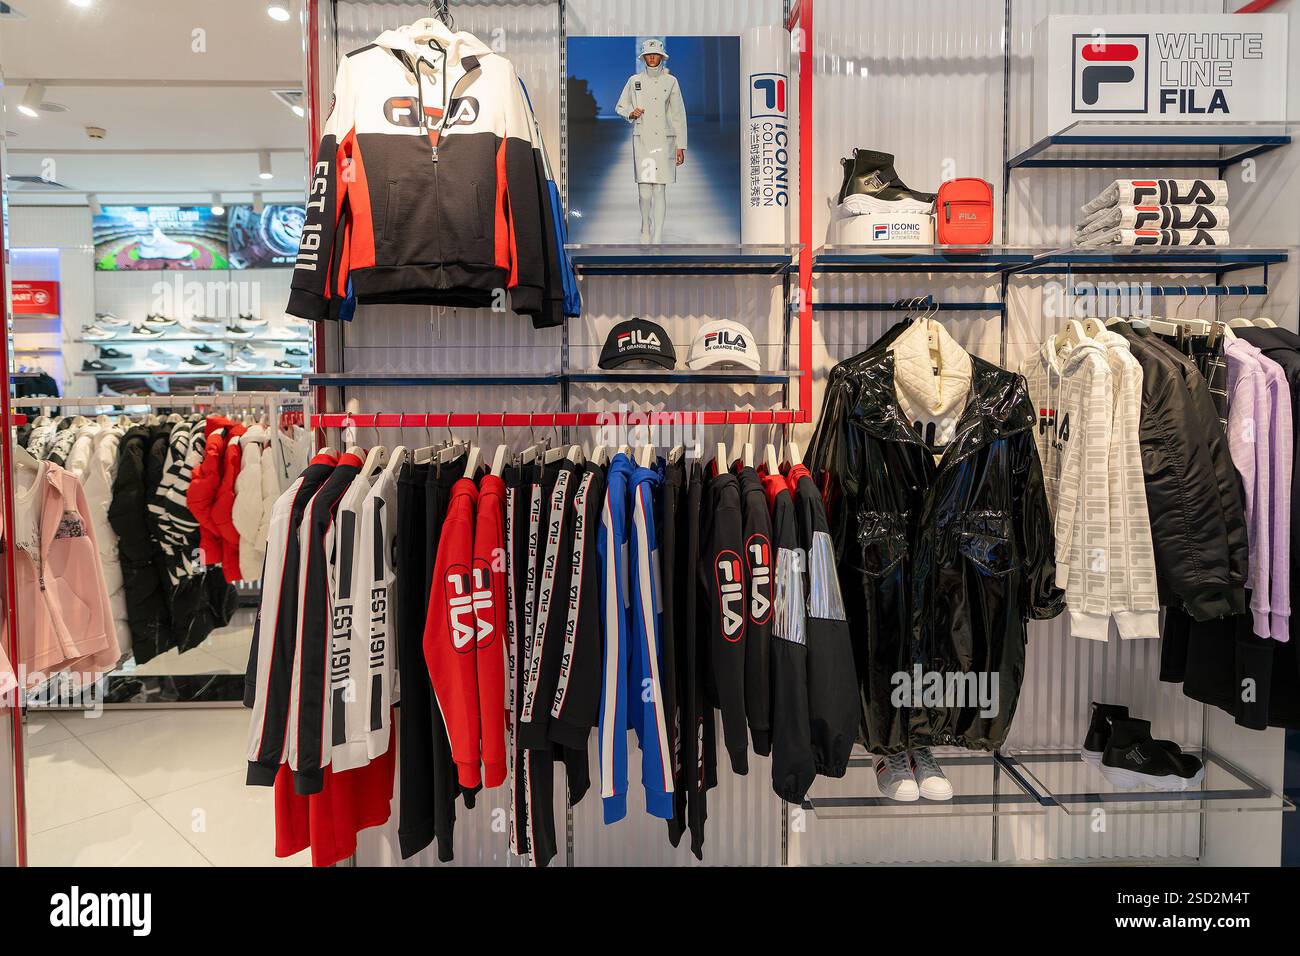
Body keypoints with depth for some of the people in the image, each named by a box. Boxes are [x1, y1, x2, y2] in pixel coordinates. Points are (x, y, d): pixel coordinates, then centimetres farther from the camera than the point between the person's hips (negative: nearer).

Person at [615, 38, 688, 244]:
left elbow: (679, 116, 6)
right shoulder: (634, 81, 7)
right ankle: (645, 229, 21)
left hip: (664, 140, 0)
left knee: (660, 190, -6)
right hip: (642, 140, 1)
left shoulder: (671, 81, 6)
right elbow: (620, 107, 17)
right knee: (644, 191, -5)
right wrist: (631, 114, -6)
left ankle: (657, 238, -4)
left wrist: (681, 146, 1)